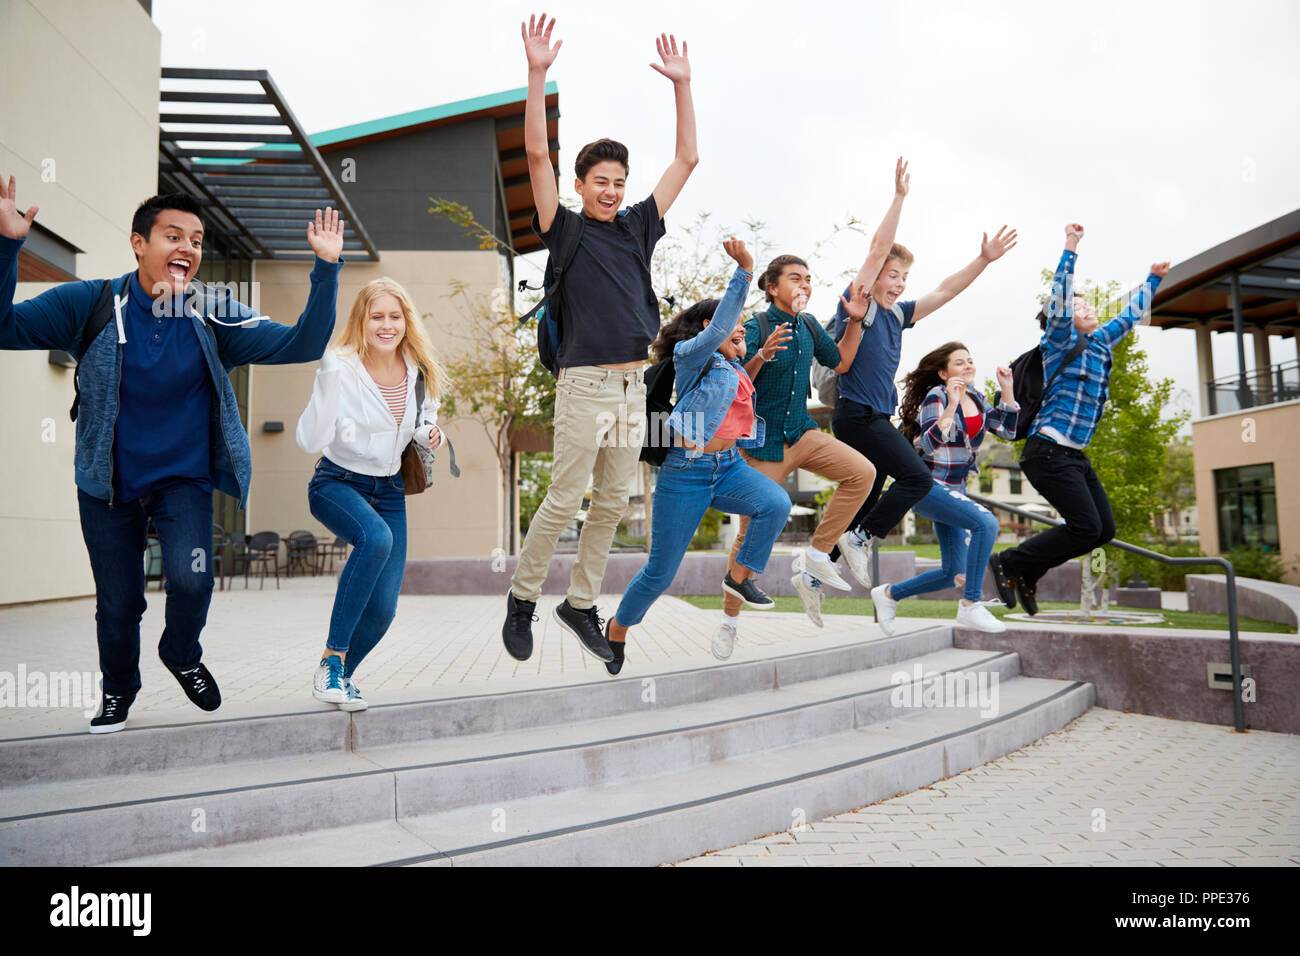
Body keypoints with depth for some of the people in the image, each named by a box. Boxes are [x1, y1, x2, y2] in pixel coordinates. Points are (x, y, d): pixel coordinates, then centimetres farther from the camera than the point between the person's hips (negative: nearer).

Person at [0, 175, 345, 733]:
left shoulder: (214, 317, -9)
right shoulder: (89, 305, -10)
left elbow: (300, 345, -13)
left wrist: (325, 270, -25)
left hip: (184, 480, 0)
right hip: (107, 482, 1)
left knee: (191, 577, -22)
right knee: (117, 602, 12)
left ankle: (182, 655, 14)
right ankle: (118, 687, 43)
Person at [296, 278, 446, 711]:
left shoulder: (419, 371, -1)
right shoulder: (341, 368, -16)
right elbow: (311, 442, -25)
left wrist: (429, 434, -5)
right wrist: (328, 383, -37)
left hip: (389, 489, 5)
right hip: (336, 483, -4)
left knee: (382, 609, -4)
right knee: (376, 537, -38)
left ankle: (342, 673, 27)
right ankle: (331, 659, -24)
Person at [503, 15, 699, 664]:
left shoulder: (637, 226, 14)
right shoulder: (565, 229, 2)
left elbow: (685, 159, 16)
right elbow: (537, 156, -9)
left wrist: (681, 84, 11)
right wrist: (538, 75, -15)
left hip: (634, 383, 5)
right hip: (585, 383, -5)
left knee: (613, 502, 9)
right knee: (565, 500, -3)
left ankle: (581, 603, 22)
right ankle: (522, 597, 16)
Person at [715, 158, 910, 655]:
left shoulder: (808, 327, 8)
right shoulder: (753, 329, -12)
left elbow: (841, 362, 19)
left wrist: (855, 321, 6)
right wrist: (760, 356, -30)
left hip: (802, 432, 6)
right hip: (763, 441, -6)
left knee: (862, 471, -14)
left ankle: (814, 564, -3)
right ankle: (729, 620, 15)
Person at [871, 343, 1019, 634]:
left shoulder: (975, 397, 9)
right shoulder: (936, 396, -13)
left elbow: (1007, 431, 7)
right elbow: (930, 443, -26)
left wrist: (1007, 390, 0)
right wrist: (951, 405, -34)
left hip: (954, 490, 8)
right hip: (928, 486, -8)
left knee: (955, 574, 7)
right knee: (986, 522, -30)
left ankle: (888, 594, 25)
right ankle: (970, 605, -24)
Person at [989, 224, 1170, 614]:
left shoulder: (1100, 343, 18)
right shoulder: (1060, 341, -2)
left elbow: (1131, 315, 33)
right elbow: (1059, 297, -16)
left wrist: (1153, 280, 40)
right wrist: (1070, 248, -17)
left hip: (1075, 456, 9)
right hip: (1049, 450, -9)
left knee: (1104, 529, 4)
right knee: (1086, 527, -14)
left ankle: (1026, 573, 13)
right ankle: (1008, 563, -1)